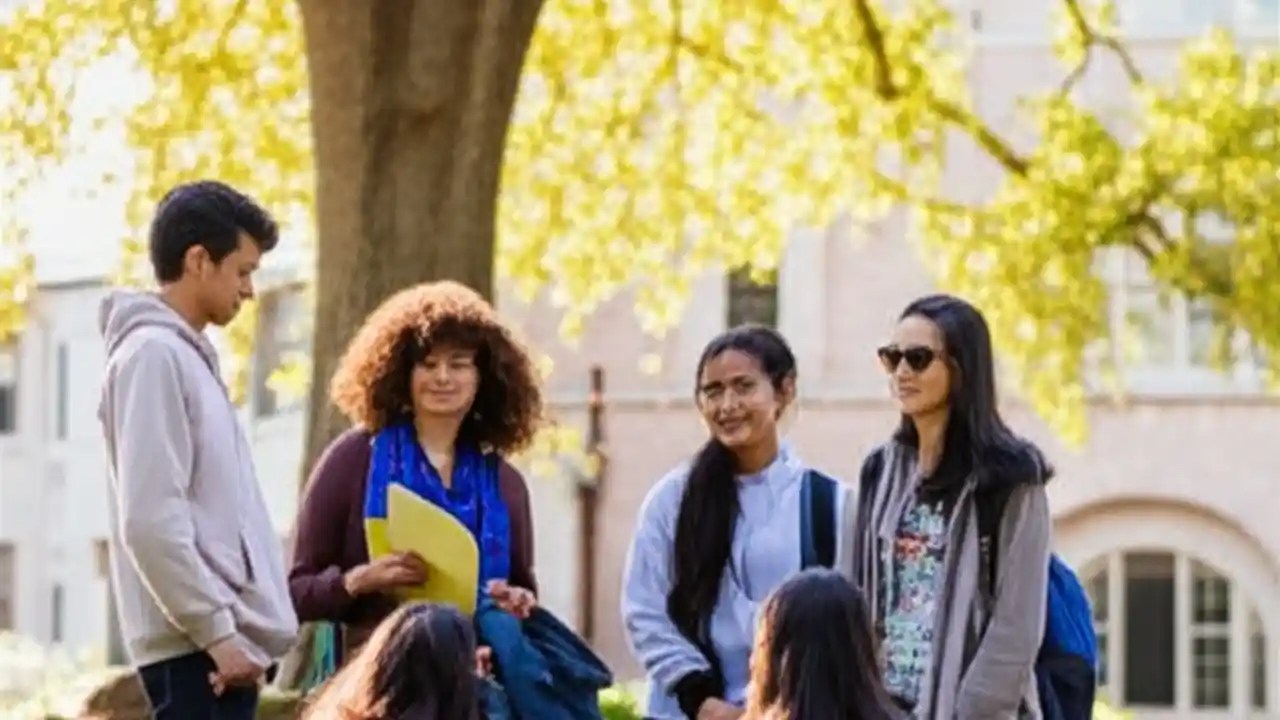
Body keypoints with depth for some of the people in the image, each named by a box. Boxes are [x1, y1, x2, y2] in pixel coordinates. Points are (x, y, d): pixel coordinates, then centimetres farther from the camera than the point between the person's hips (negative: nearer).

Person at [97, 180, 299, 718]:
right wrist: (216, 630, -18)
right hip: (195, 646, -10)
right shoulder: (153, 355, -11)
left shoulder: (187, 356, 19)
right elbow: (150, 522, -18)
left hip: (221, 637, 10)